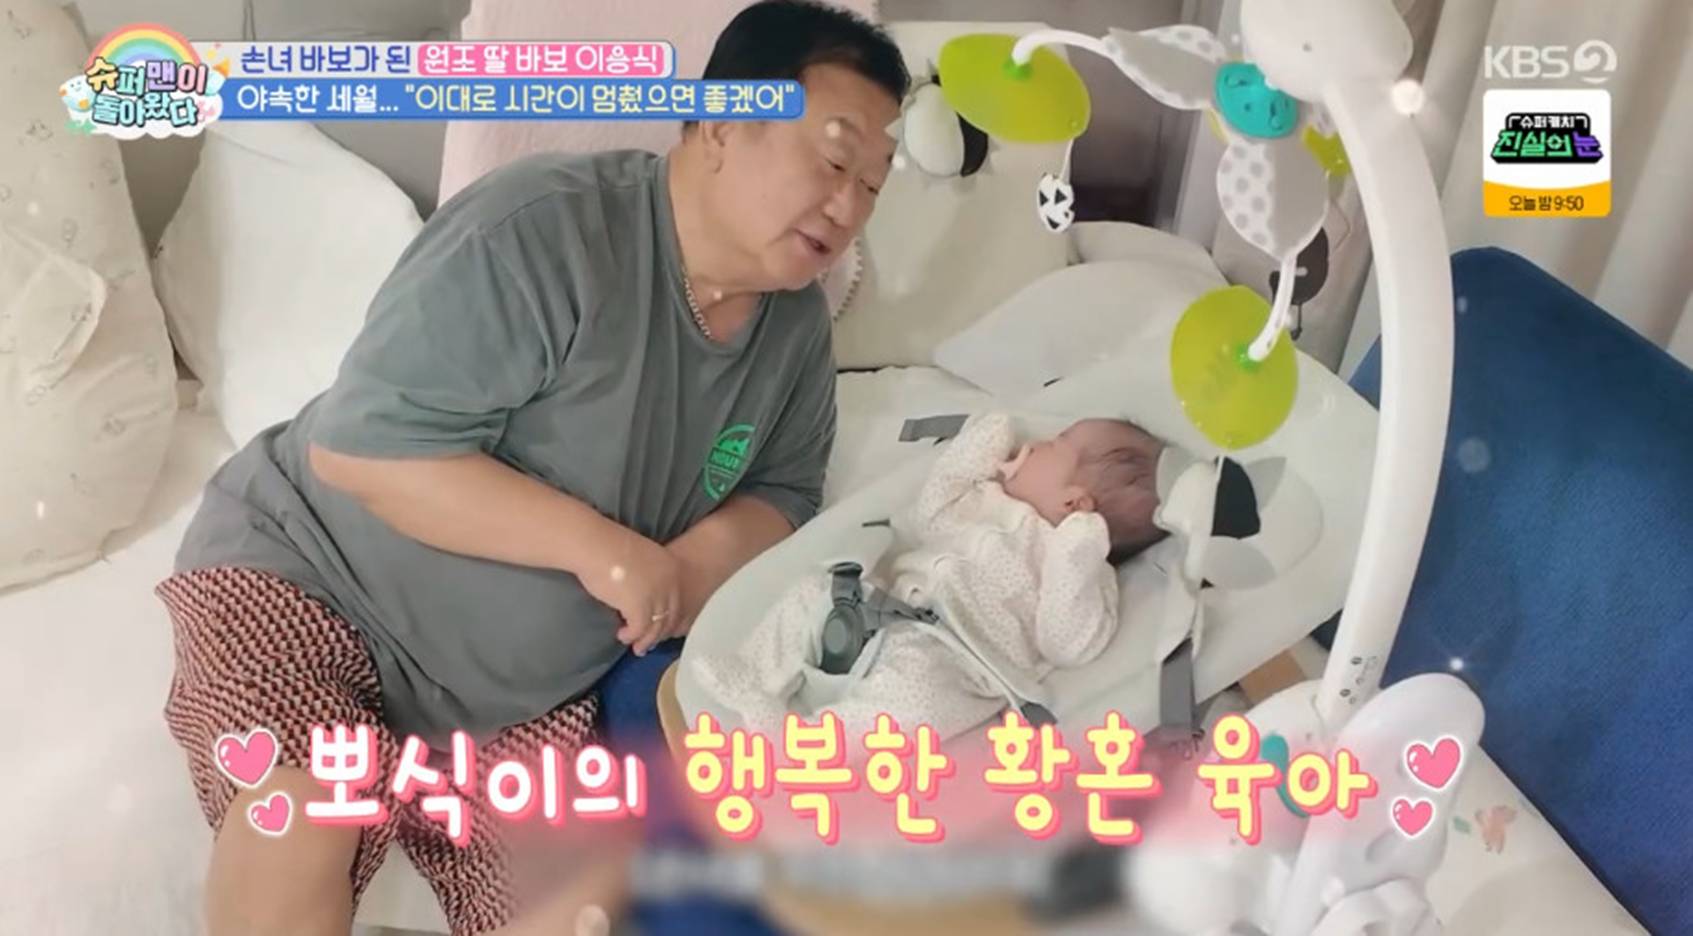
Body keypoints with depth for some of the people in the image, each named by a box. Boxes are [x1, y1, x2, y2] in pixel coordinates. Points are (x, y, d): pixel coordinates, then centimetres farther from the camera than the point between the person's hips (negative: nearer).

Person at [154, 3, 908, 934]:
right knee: (304, 808, -30)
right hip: (316, 570, -5)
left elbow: (780, 490, 6)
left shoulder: (796, 325, -2)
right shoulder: (541, 230, -24)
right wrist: (598, 546, -27)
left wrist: (707, 557, -17)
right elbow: (359, 445, -26)